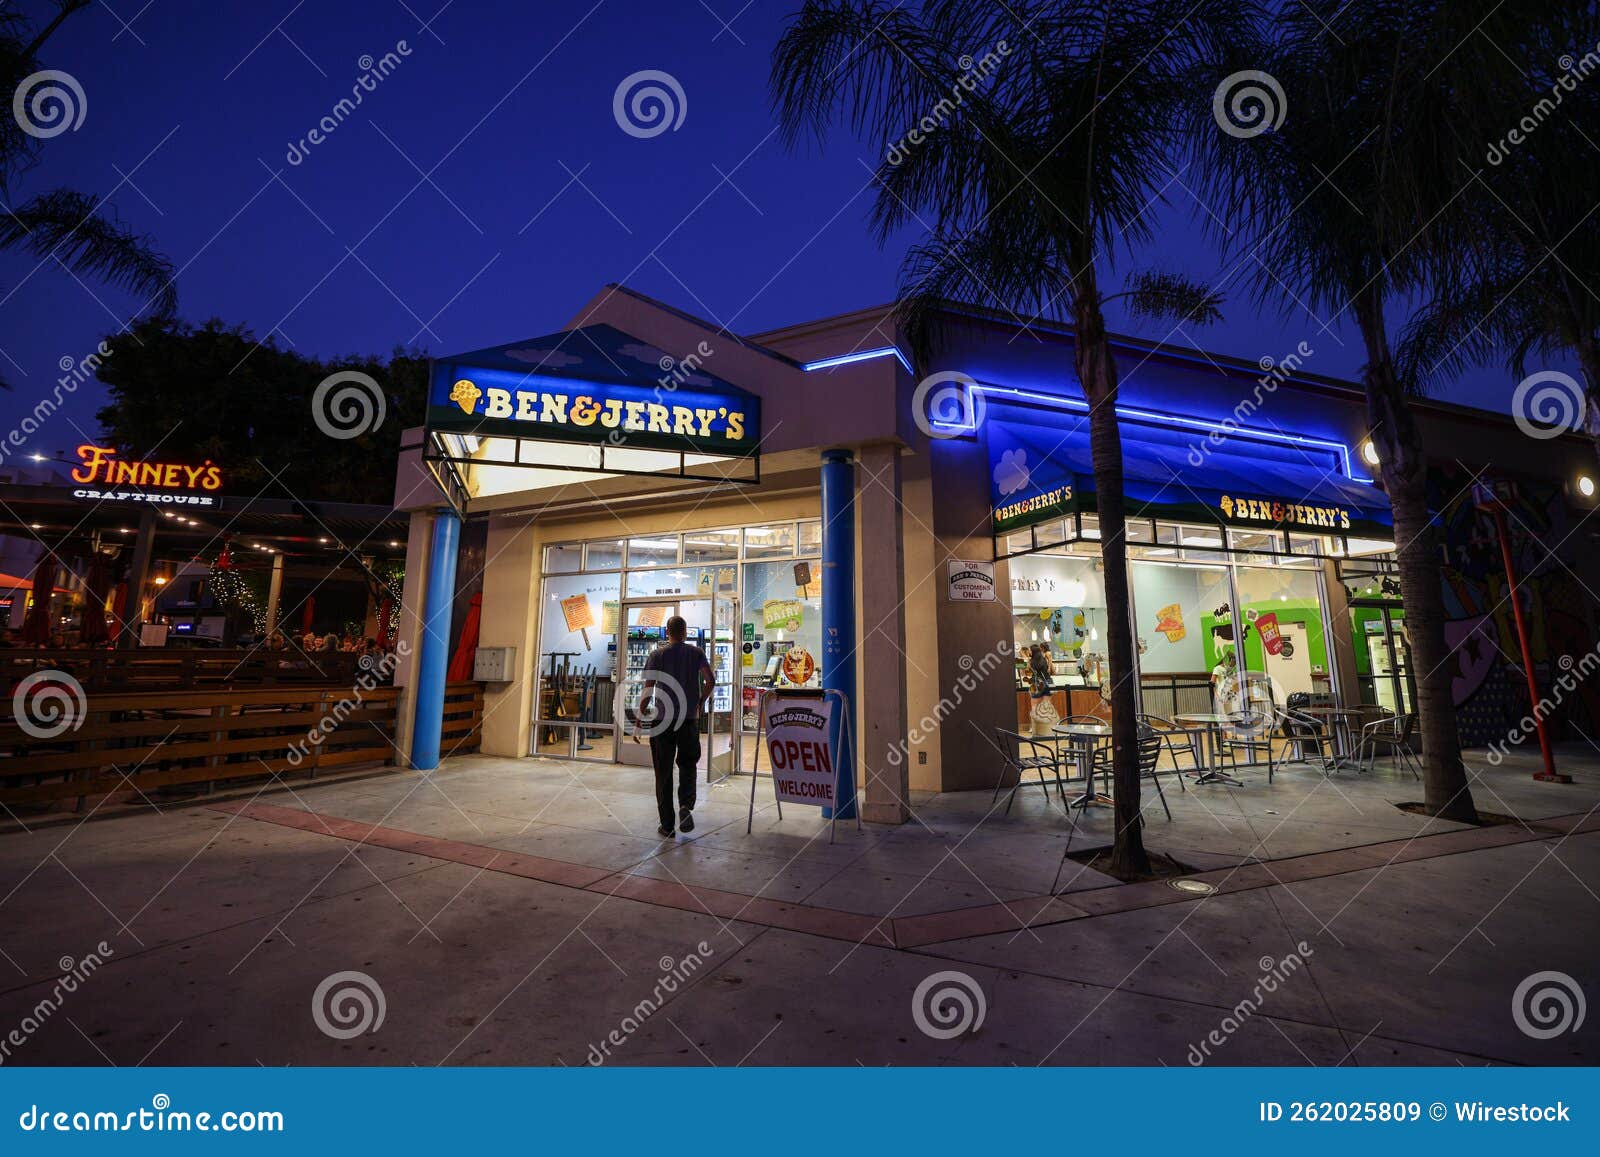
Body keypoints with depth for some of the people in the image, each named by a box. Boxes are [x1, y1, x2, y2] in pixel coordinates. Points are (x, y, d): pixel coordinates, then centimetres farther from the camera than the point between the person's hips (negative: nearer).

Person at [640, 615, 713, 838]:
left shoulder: (657, 655, 0)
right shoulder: (696, 653, 2)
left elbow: (648, 687, -6)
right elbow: (710, 681, -9)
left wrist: (642, 713, 2)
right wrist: (700, 702, 6)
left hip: (662, 719, 0)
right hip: (689, 719, 1)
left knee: (663, 772, 8)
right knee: (687, 764, 17)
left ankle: (667, 825, 12)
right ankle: (686, 805, -6)